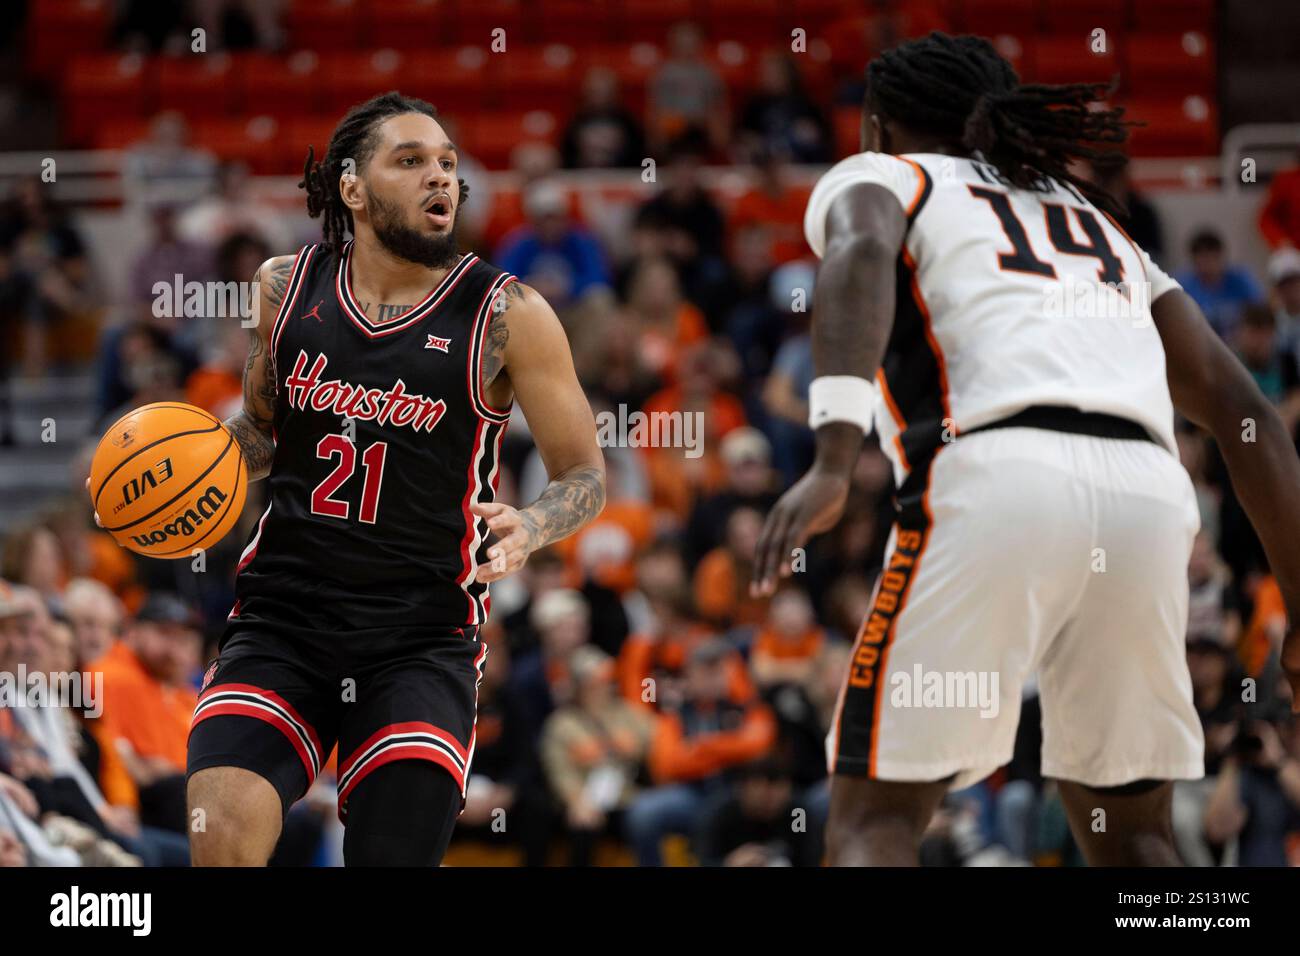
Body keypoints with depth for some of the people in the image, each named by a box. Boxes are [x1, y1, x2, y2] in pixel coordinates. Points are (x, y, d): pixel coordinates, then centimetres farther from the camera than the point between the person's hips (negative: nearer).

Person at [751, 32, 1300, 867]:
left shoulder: (873, 178, 21)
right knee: (1132, 832, 20)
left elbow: (863, 253, -6)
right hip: (1148, 493, 4)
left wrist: (834, 460, -20)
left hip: (997, 483, -4)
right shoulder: (1099, 225, 36)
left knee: (875, 820, 3)